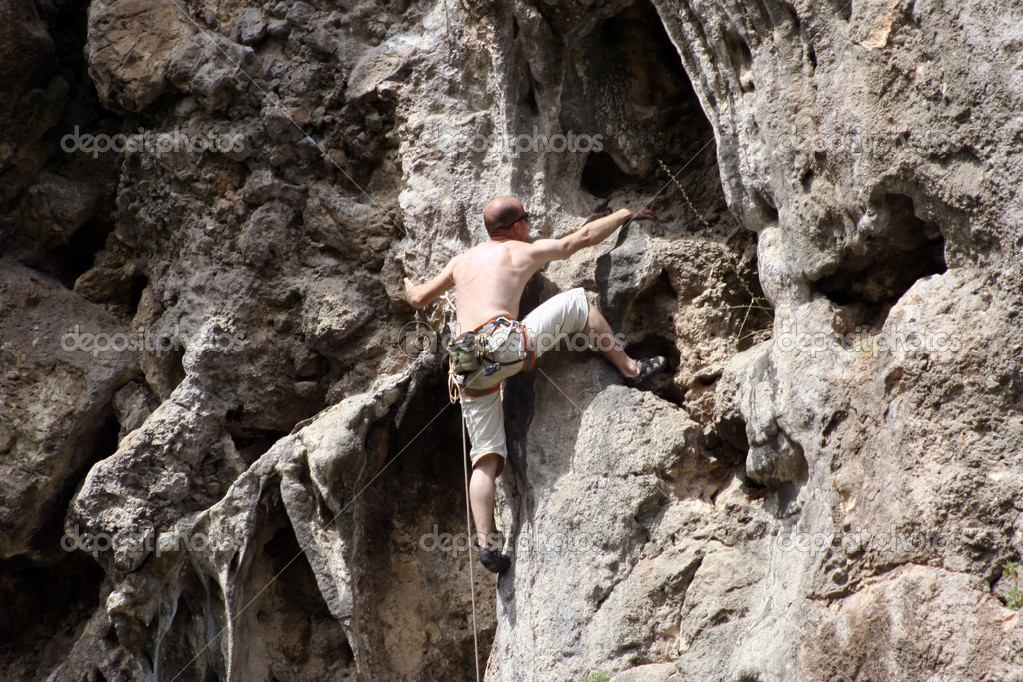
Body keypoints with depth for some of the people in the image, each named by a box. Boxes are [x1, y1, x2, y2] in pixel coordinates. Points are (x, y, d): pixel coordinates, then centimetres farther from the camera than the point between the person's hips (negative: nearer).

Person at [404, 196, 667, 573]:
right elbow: (584, 236, 22)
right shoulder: (525, 251, 13)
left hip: (471, 368, 5)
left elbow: (418, 298, 34)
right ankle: (631, 369, 16)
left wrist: (408, 285, 58)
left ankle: (484, 542, -3)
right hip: (507, 344, -5)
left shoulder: (462, 260, 25)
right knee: (577, 301, 12)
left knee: (486, 457, 8)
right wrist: (625, 214, 36)